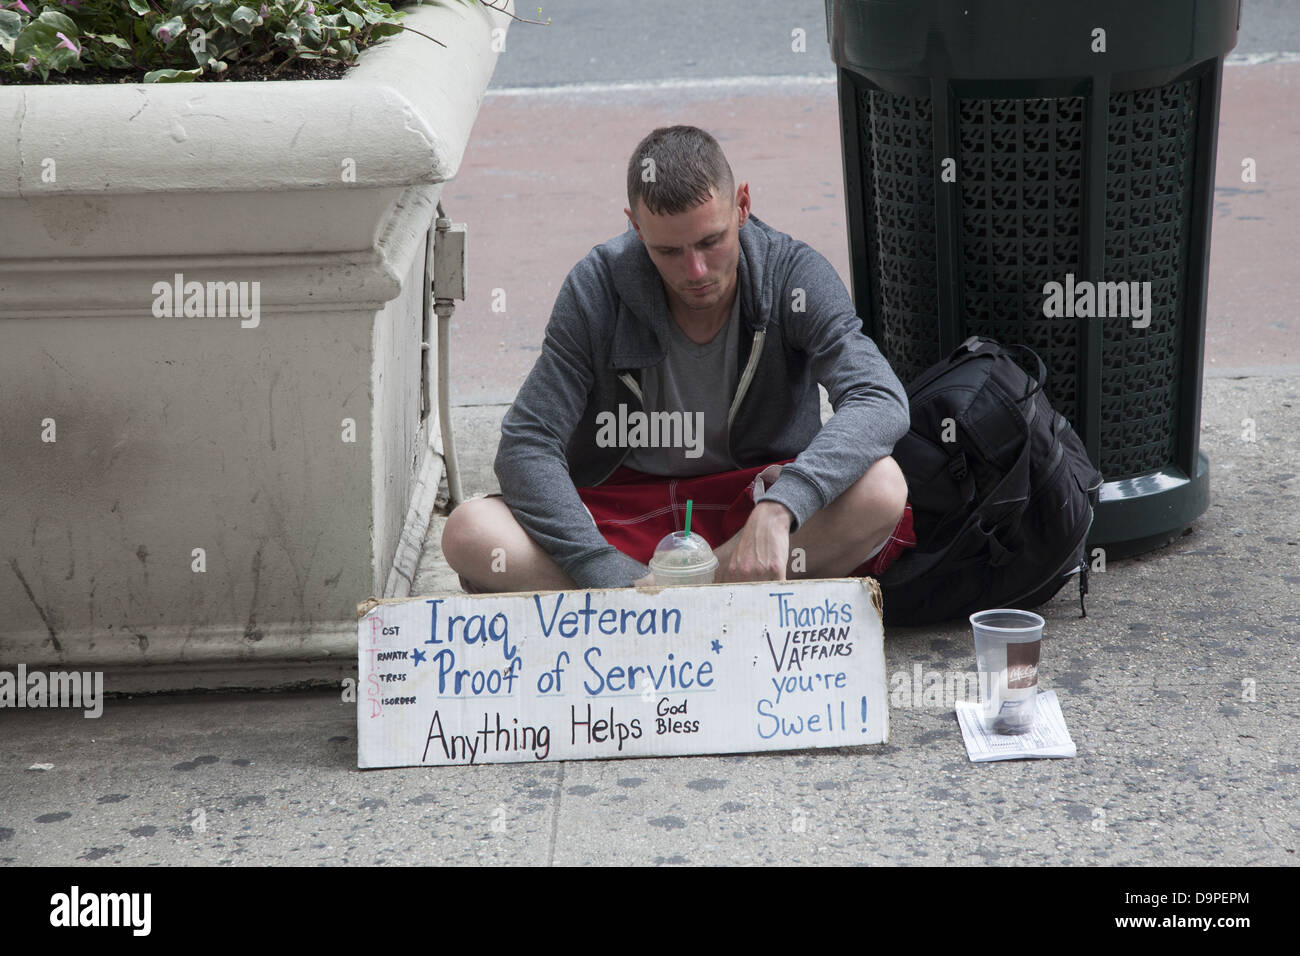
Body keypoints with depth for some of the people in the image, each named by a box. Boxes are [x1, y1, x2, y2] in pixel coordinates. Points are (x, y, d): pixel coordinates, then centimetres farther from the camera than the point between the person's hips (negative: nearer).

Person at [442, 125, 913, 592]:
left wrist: (777, 509, -42)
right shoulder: (597, 287, -11)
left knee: (880, 489, -32)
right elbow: (526, 445, -15)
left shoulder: (793, 273, -12)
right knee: (469, 533, -27)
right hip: (626, 515, 1)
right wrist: (610, 578, -29)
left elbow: (882, 403, -25)